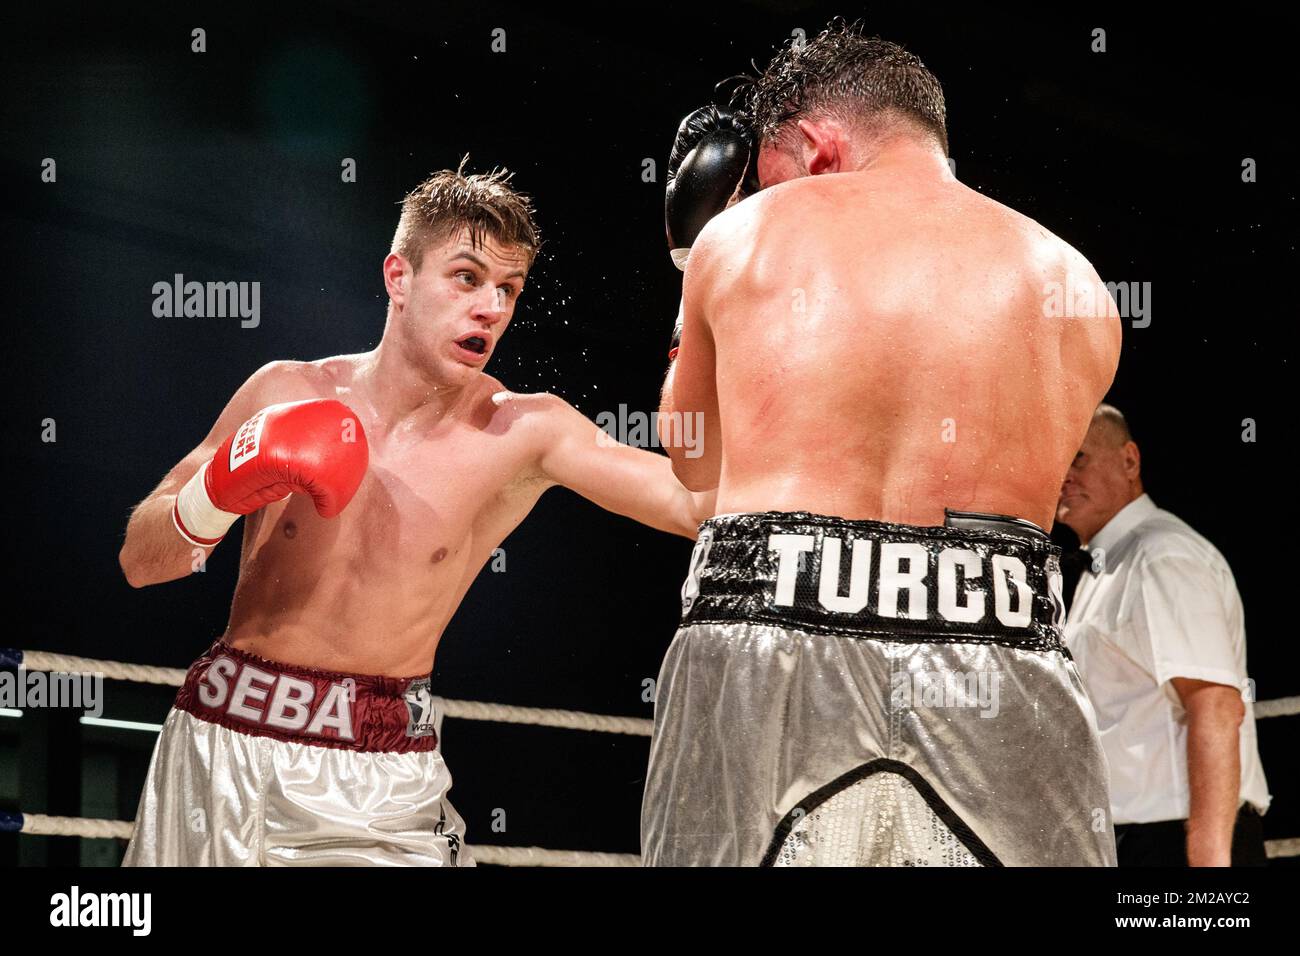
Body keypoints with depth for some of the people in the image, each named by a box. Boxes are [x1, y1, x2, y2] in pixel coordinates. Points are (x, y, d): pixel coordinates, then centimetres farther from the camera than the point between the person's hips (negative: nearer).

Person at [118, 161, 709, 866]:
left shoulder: (522, 431, -8)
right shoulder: (285, 393, -3)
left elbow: (695, 499, -18)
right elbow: (140, 562, 1)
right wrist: (218, 496, -18)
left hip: (382, 781, -1)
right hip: (225, 742, 1)